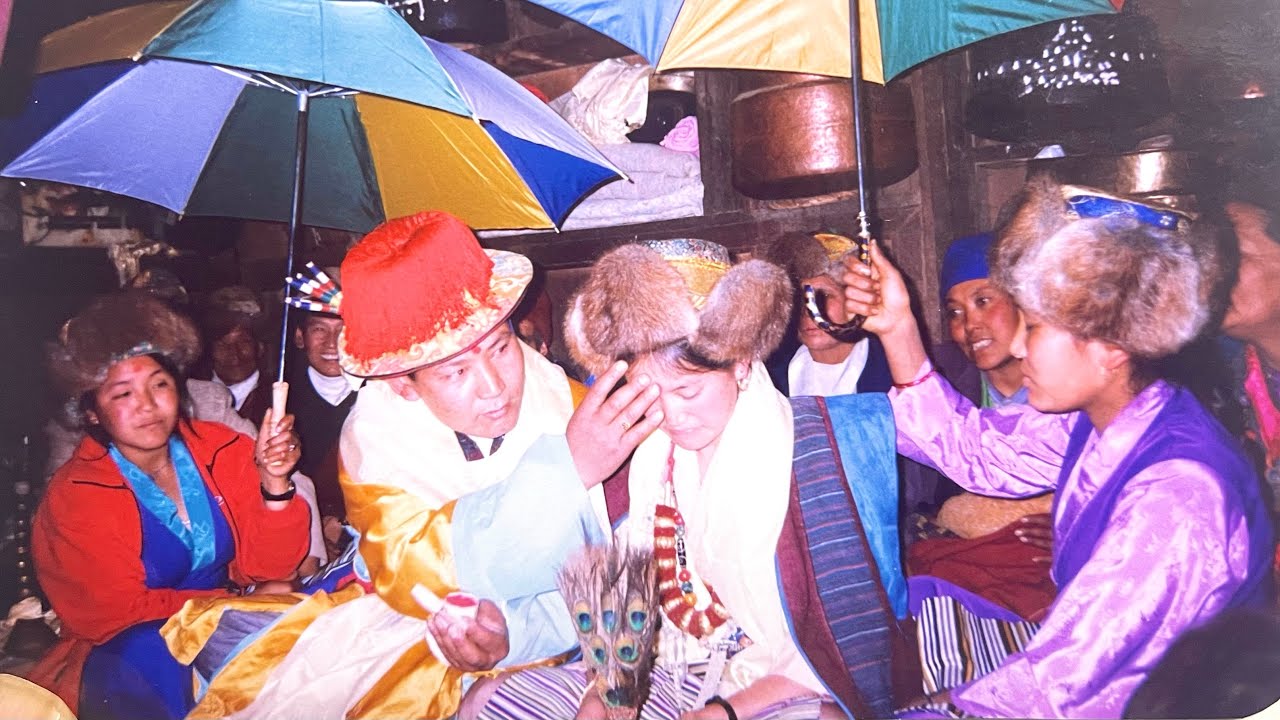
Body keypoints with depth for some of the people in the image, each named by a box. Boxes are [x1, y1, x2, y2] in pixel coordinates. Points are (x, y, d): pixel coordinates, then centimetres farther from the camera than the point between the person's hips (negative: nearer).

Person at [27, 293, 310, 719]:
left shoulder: (223, 450, -2)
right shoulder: (72, 499, -9)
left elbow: (268, 566, -5)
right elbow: (119, 613, -11)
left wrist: (274, 485, -23)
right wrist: (241, 601, -14)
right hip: (131, 653, -4)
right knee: (153, 653, -37)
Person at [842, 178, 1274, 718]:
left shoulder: (1176, 497, -33)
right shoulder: (1092, 415, -8)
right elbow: (971, 448, 3)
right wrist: (897, 327, -5)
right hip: (1075, 663, 8)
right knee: (919, 602, 11)